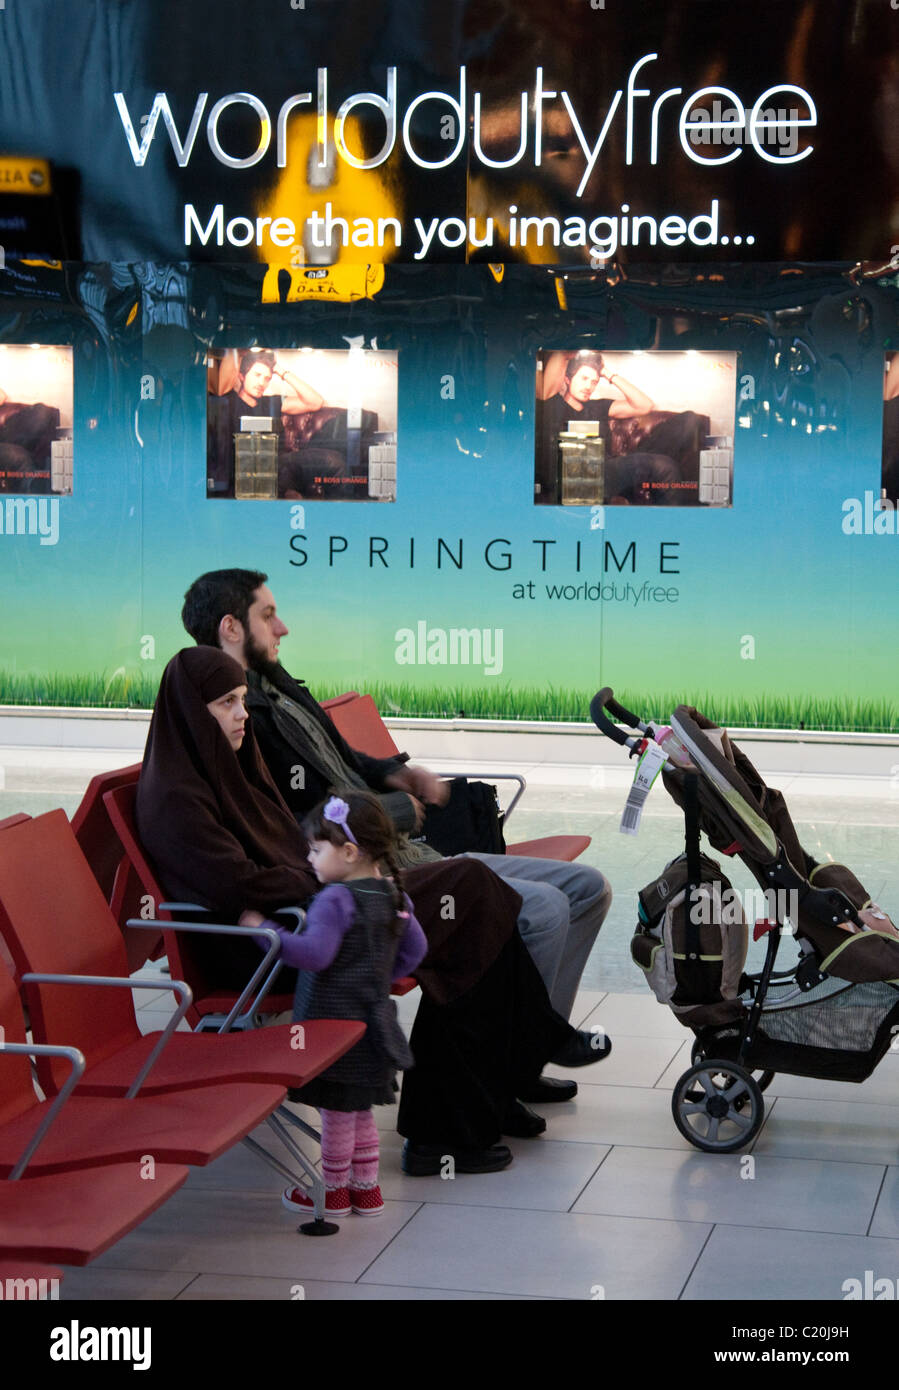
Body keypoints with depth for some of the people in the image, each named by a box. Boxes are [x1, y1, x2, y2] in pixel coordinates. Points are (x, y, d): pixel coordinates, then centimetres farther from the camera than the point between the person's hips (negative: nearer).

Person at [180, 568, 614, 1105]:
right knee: (543, 908, -26)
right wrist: (399, 811, -7)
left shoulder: (276, 685, 16)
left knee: (586, 887, 6)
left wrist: (394, 774, 9)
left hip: (403, 858, 11)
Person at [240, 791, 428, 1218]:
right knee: (359, 1109, 19)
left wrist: (263, 928, -22)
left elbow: (313, 954, -29)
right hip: (372, 1018, 8)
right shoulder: (393, 895, 5)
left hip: (334, 1019, -8)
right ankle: (366, 1188, 27)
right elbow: (415, 947, 14)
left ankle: (334, 1190, 18)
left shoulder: (335, 899, -21)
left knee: (336, 1109, 6)